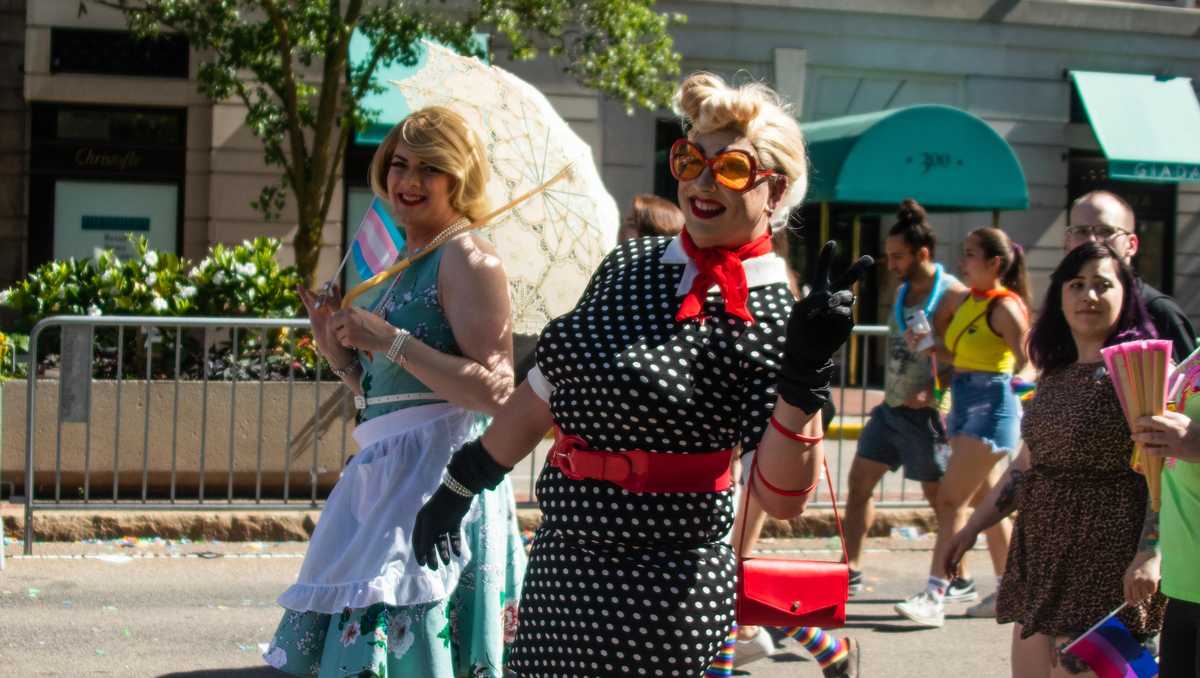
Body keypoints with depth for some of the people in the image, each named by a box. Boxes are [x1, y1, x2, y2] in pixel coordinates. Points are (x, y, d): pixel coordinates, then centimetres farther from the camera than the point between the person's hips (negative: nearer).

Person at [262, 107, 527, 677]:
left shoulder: (468, 260, -9)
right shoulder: (403, 265, 18)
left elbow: (493, 390, -20)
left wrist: (390, 340, -21)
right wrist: (339, 351, 7)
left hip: (436, 473, -9)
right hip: (387, 474, 9)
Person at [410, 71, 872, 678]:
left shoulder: (768, 317, -10)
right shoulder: (632, 265, 8)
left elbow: (781, 498, -17)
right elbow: (546, 390, 18)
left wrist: (805, 374, -28)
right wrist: (461, 485, 22)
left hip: (663, 586, -6)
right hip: (559, 560, 6)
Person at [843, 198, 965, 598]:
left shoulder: (952, 295, -14)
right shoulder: (903, 292, 11)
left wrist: (936, 391, -25)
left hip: (925, 411, -8)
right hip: (892, 405, 8)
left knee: (940, 497, 1)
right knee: (859, 482, 8)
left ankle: (961, 582, 13)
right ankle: (850, 571, 15)